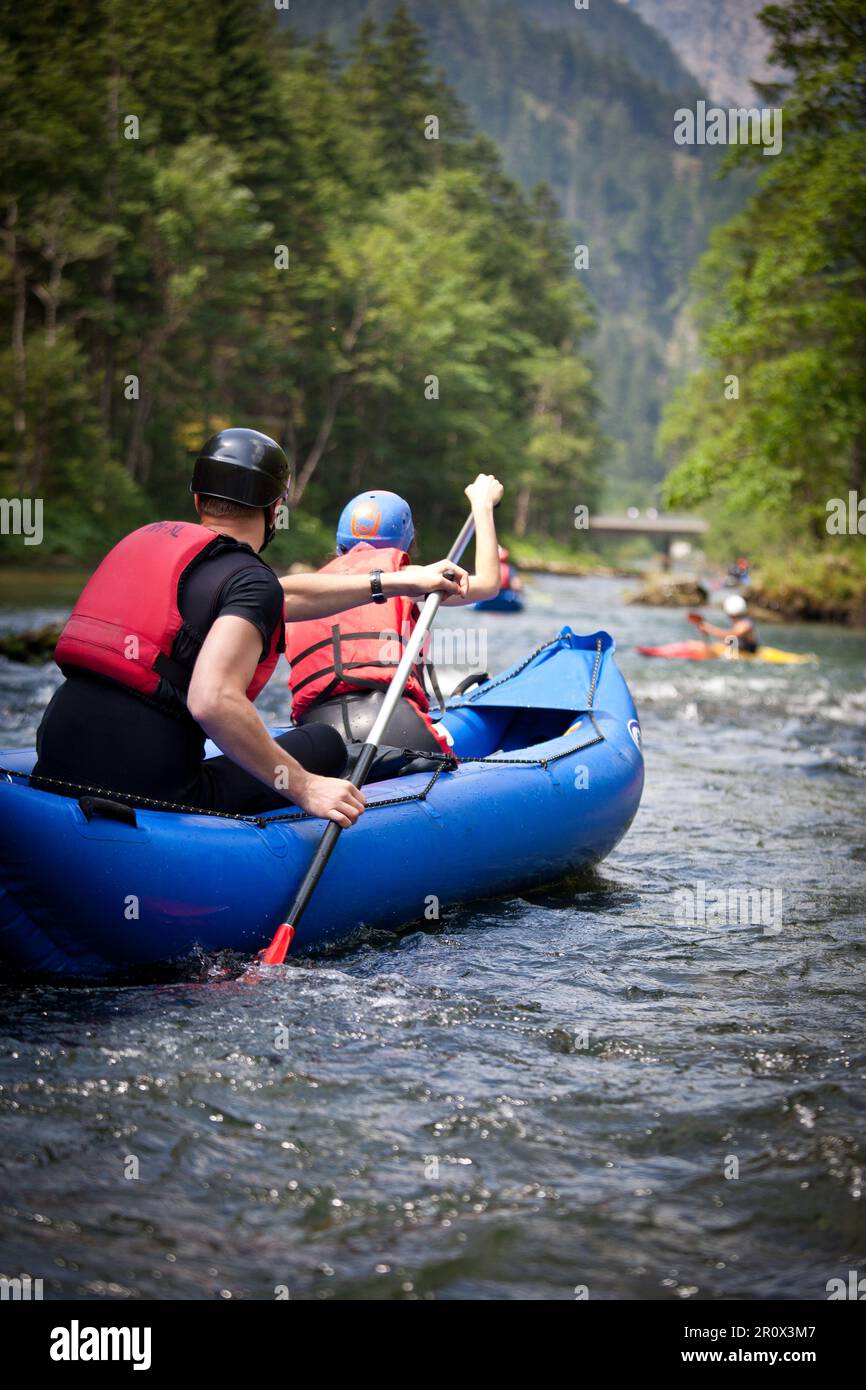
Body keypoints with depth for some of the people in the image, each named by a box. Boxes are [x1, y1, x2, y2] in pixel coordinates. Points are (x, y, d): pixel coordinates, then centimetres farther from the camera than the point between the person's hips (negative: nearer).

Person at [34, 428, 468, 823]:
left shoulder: (148, 538, 19)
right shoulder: (249, 579, -7)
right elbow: (212, 701, -23)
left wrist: (398, 582, 35)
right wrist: (305, 787, -15)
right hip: (147, 792, -7)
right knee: (325, 745, 11)